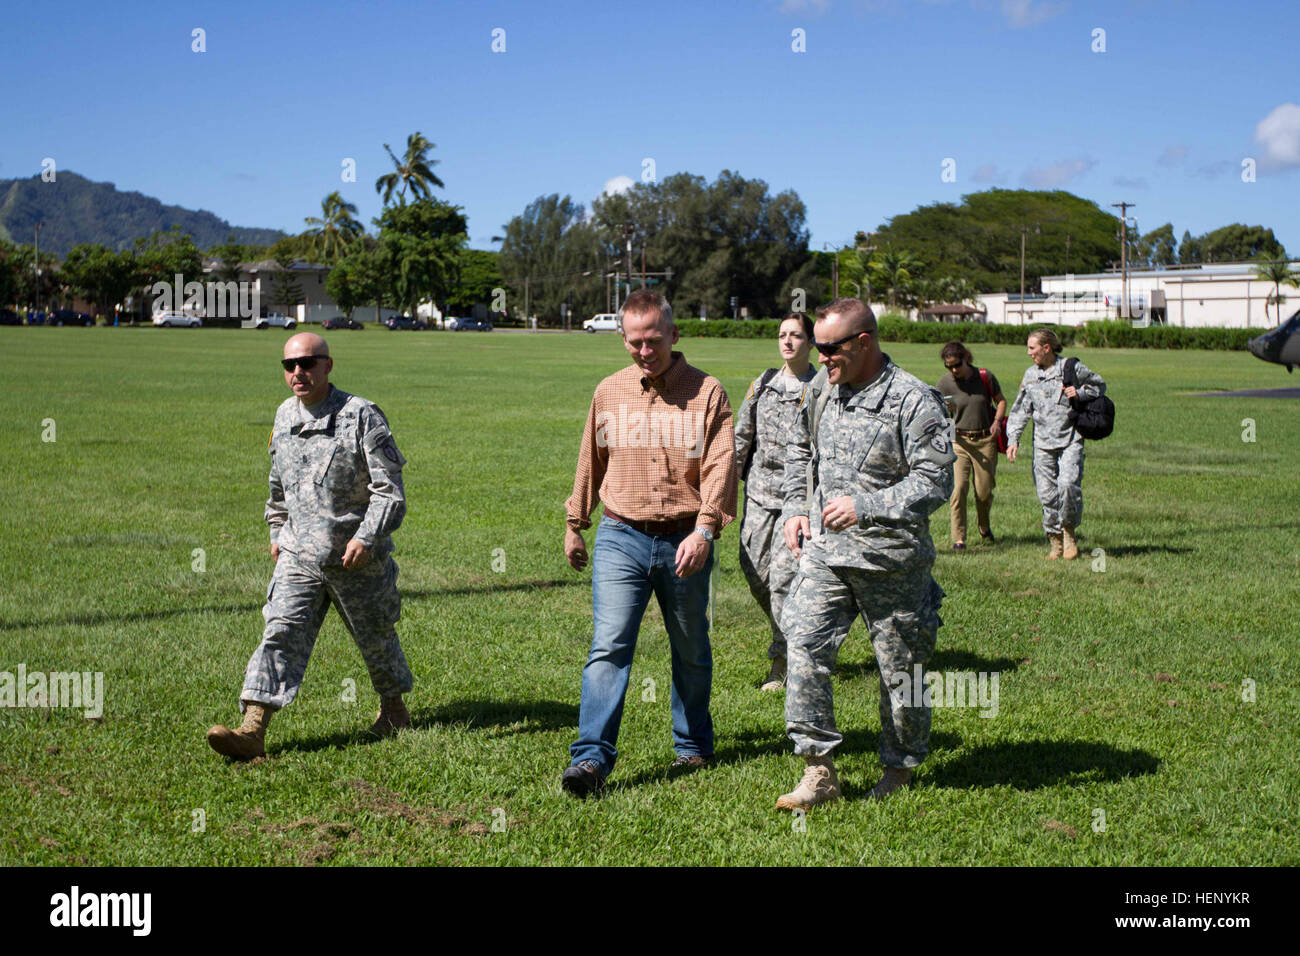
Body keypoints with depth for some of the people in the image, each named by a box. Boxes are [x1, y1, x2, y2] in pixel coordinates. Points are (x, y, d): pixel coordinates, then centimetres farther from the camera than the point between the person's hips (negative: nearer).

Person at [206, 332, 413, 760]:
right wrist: (277, 531, 22)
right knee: (281, 634, -9)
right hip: (298, 555, 4)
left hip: (356, 558, -4)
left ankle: (393, 706, 39)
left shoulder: (361, 416, -12)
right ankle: (253, 730, -15)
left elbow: (390, 489, -14)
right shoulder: (285, 416, 6)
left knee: (374, 636, 14)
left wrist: (367, 536, -22)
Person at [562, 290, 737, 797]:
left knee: (691, 652, 13)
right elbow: (590, 464, 17)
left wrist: (705, 530, -22)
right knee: (609, 646, -11)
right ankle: (592, 757, -12)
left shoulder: (707, 392, -2)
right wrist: (574, 525, 21)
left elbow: (720, 465, -10)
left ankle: (693, 744, 31)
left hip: (685, 541, -1)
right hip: (621, 539, 1)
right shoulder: (609, 392, 6)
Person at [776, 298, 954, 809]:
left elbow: (935, 480, -16)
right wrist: (796, 508, 10)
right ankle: (819, 771, -4)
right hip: (824, 549, 5)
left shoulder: (914, 400, -13)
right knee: (804, 644, -10)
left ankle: (900, 767, 29)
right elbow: (800, 450, 23)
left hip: (890, 557, -5)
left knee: (899, 667, 8)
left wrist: (865, 507, -24)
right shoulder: (821, 388, 7)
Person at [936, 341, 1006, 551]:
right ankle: (958, 539, -9)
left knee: (984, 490, 4)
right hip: (958, 441, -1)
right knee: (958, 488, -15)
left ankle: (984, 527, 34)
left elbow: (1001, 401, 11)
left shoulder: (985, 376, -2)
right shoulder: (944, 383, -4)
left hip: (985, 440, 1)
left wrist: (997, 421, -5)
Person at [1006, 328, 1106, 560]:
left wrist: (1080, 393, -8)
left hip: (1070, 439, -4)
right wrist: (1013, 438, 4)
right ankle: (1055, 541, 12)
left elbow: (1099, 386, 12)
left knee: (1068, 484, -21)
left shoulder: (1071, 368, -1)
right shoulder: (1030, 375, 11)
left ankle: (1069, 531, 1)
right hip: (1043, 443, 4)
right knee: (1047, 493, 0)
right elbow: (1020, 410, 15)